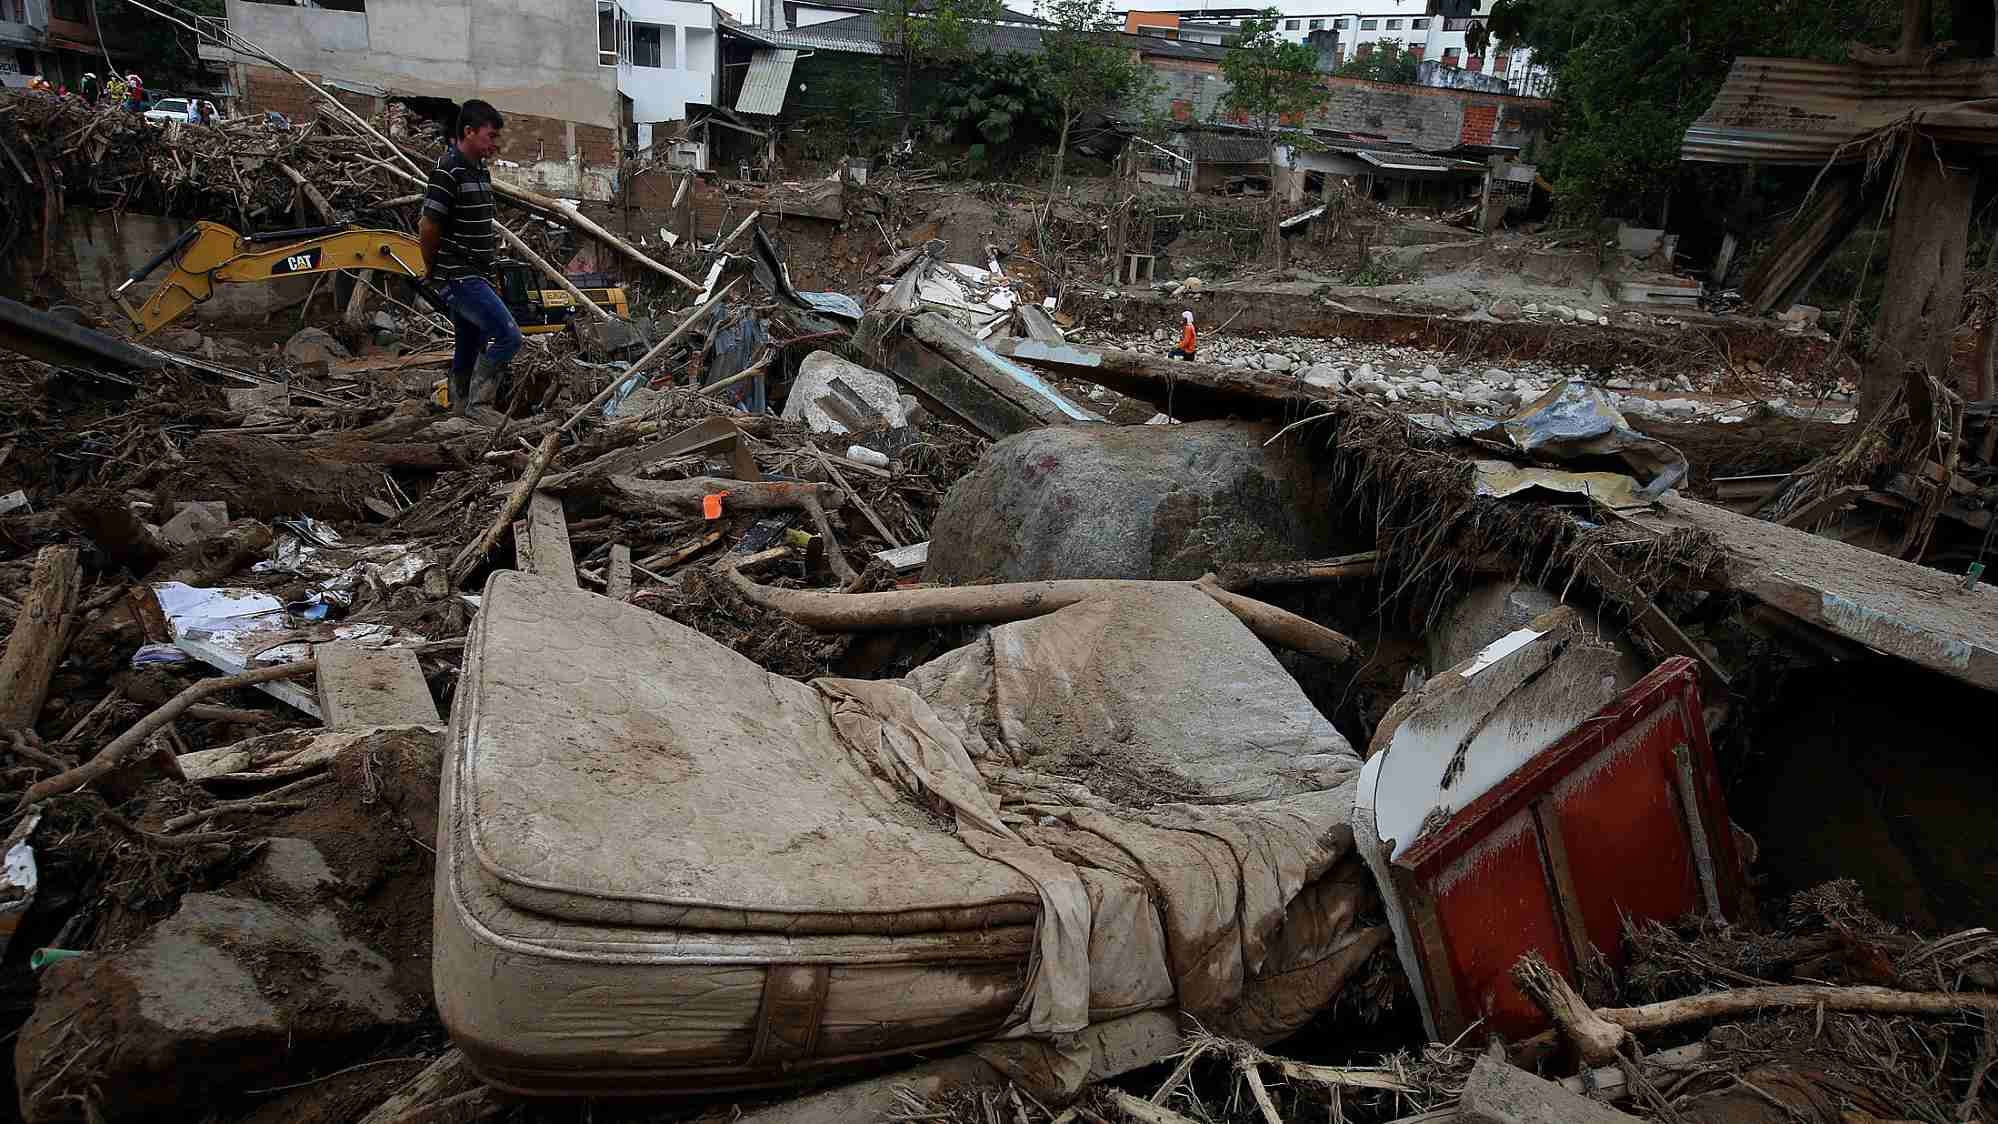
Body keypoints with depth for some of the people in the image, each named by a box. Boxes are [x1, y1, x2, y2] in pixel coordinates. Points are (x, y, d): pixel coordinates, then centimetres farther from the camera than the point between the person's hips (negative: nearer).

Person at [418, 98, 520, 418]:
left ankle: (460, 416, 22)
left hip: (476, 277, 9)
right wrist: (434, 270, -2)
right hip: (461, 277, -9)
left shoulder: (481, 170, 14)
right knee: (508, 336, -17)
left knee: (469, 352, 13)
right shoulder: (448, 170, -15)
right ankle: (478, 410, -9)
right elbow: (428, 228, -14)